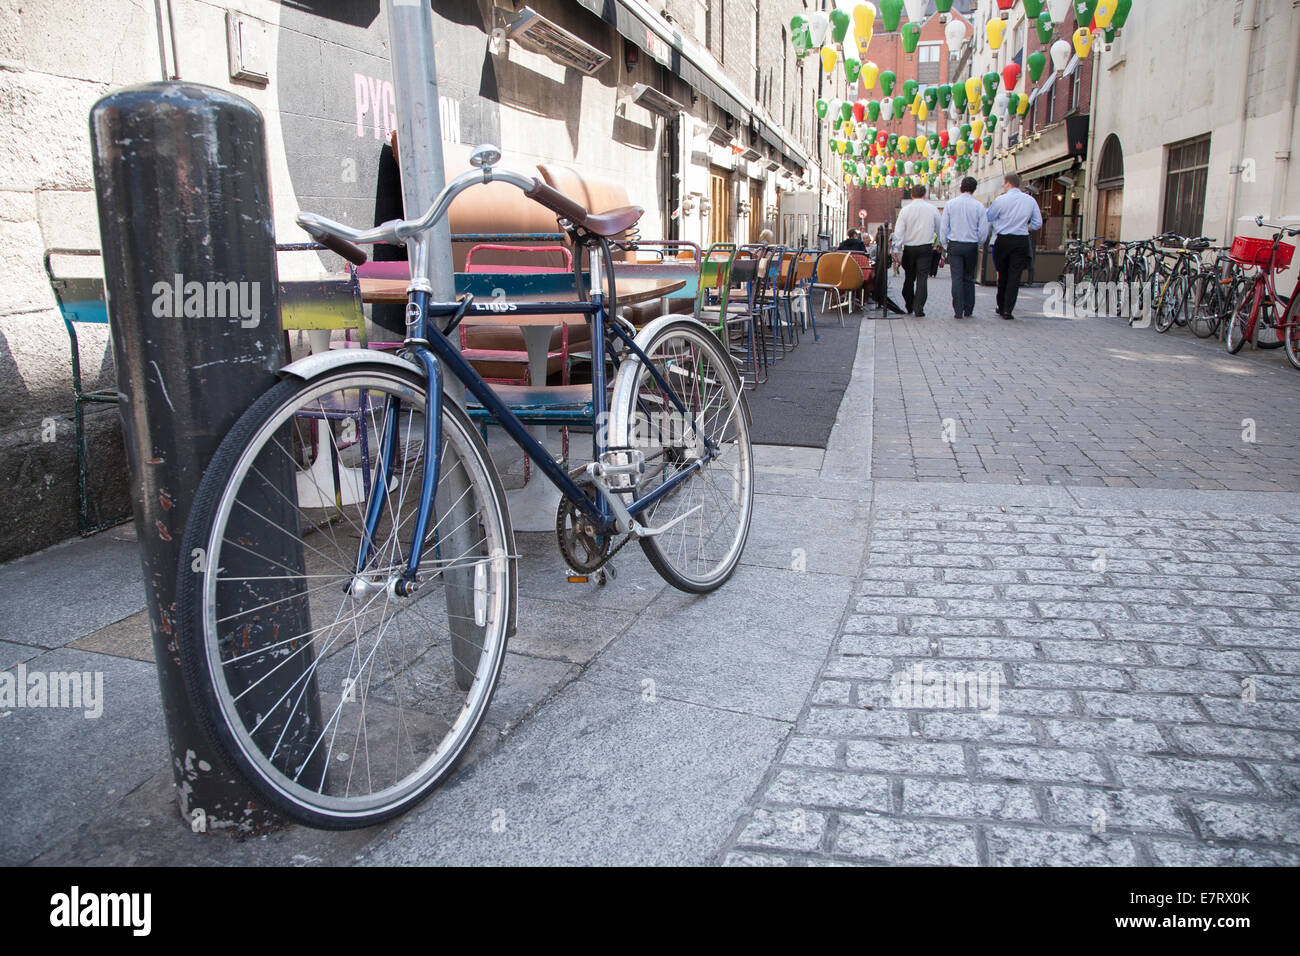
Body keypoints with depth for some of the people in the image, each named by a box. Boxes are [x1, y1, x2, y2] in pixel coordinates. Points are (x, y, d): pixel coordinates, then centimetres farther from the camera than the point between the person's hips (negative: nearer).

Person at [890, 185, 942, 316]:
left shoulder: (905, 210, -2)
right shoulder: (932, 210, 1)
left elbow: (898, 232, -7)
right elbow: (940, 230, 9)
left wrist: (896, 249, -4)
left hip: (909, 248, 1)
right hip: (926, 247, -1)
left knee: (909, 277, 14)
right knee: (922, 278, -2)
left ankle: (909, 306, 24)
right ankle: (919, 309, -13)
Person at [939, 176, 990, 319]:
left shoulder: (950, 204, 0)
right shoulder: (978, 205, -3)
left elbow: (943, 227, 2)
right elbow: (984, 230, -2)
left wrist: (945, 245, 11)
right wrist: (977, 243, 14)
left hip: (954, 245, 0)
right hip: (972, 246, 0)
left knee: (957, 278, -1)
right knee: (969, 279, 11)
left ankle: (958, 311, -6)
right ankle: (968, 311, 14)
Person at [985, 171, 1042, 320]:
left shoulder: (1001, 200, -7)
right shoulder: (1030, 200, 4)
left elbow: (988, 219, 0)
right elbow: (1038, 223, 8)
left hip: (1003, 240, -1)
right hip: (1022, 241, 1)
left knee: (1002, 275, 12)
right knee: (1014, 276, 1)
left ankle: (1001, 307, 21)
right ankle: (1008, 310, -5)